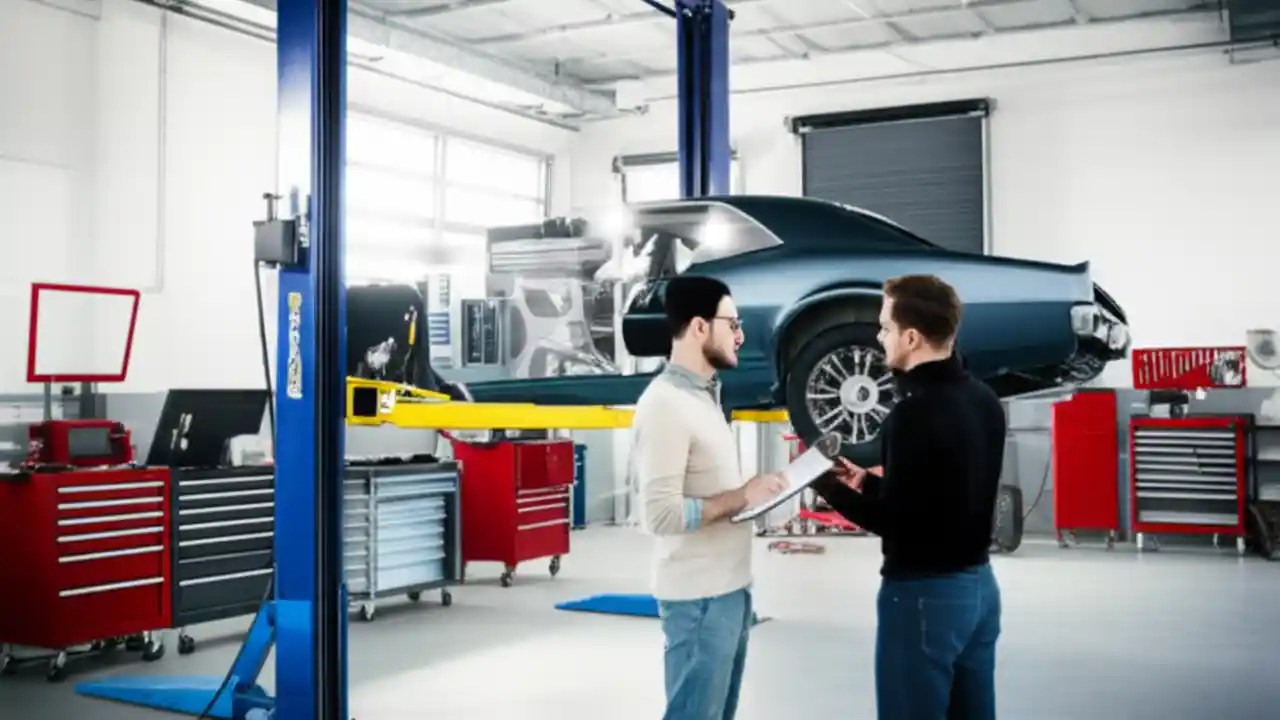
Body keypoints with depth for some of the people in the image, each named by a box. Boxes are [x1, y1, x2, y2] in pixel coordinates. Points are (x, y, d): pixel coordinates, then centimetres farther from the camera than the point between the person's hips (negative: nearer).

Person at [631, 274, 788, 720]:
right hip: (698, 597, -10)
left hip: (729, 587, 10)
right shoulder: (665, 403, -19)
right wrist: (741, 497, -19)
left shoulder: (705, 395, 13)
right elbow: (661, 515, -25)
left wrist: (751, 494, 3)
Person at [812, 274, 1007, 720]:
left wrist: (829, 487, -6)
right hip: (978, 583, 9)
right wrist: (869, 481, 13)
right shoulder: (983, 398, 6)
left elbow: (894, 521, -19)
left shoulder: (915, 412, -21)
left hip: (924, 593, -8)